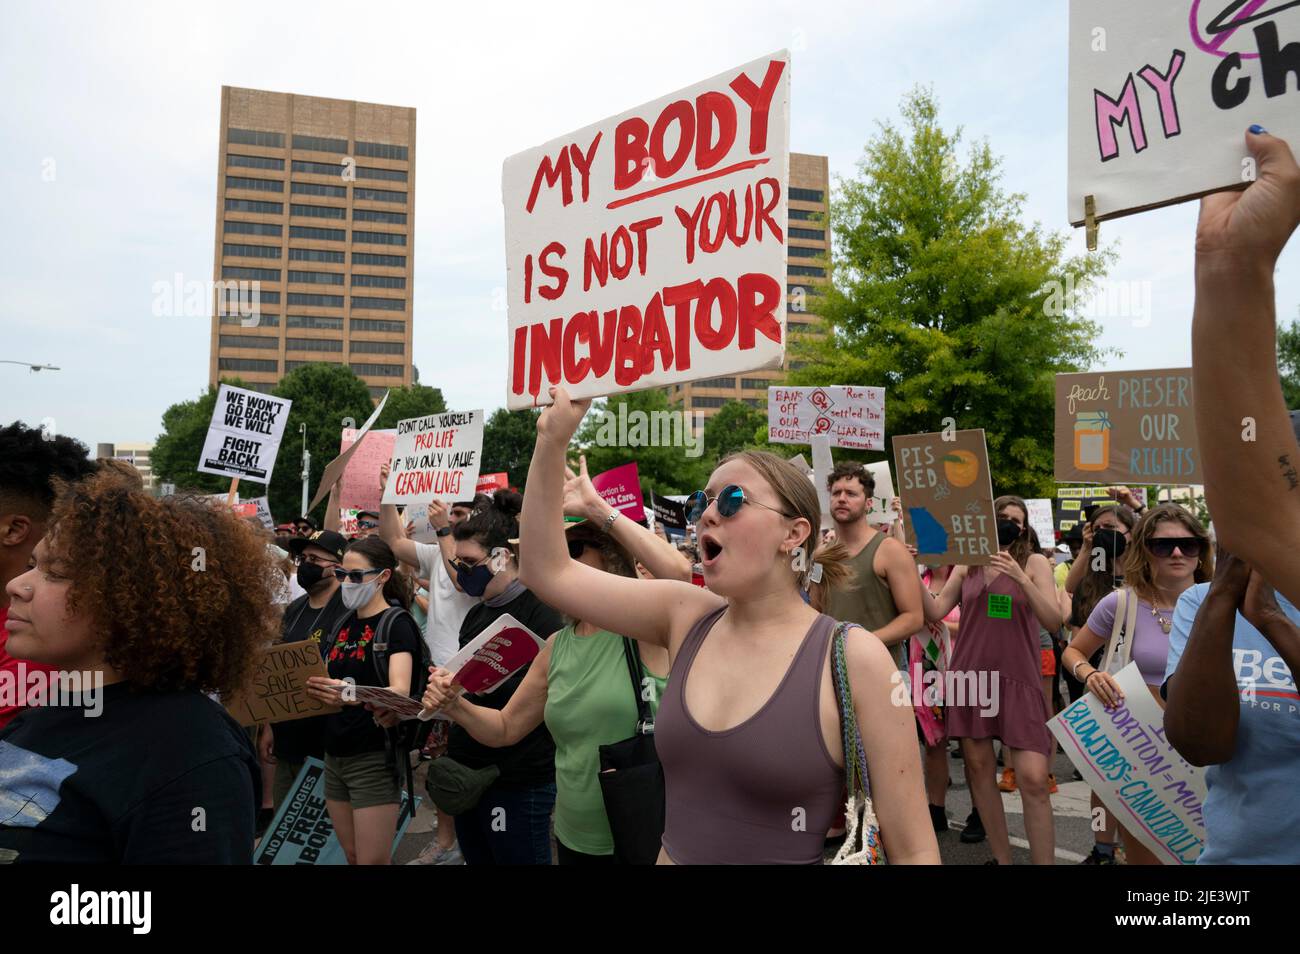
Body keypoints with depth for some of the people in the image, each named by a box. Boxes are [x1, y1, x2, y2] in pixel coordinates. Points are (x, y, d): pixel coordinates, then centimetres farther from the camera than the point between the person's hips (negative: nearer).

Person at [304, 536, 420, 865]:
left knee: (373, 861, -3)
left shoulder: (397, 623, -12)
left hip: (375, 756, -7)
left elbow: (400, 692, -26)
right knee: (352, 856, 15)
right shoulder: (342, 623, 11)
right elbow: (326, 681, 18)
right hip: (335, 753, 7)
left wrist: (351, 695, -44)